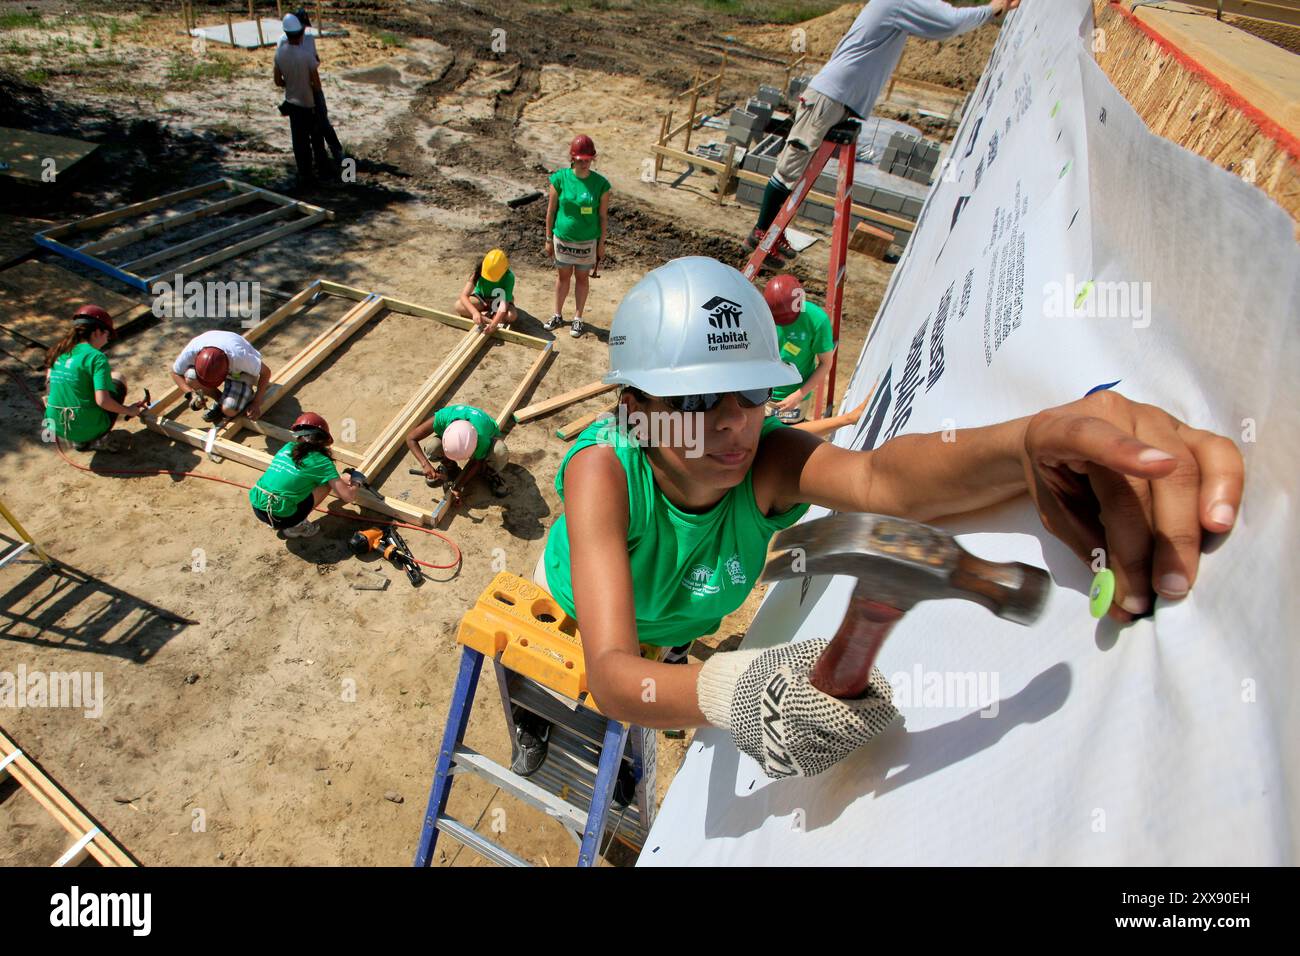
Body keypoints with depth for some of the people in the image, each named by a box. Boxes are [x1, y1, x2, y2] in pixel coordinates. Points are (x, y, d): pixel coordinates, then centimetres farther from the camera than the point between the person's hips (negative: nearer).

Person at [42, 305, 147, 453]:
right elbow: (103, 401, -22)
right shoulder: (97, 357, -14)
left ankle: (81, 441, 16)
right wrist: (128, 410, -7)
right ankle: (99, 439, 4)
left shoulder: (60, 352, 7)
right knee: (119, 380, 16)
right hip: (87, 428, -6)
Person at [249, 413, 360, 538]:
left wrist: (341, 479, 34)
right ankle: (295, 526, 7)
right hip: (280, 517, -6)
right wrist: (355, 484, 16)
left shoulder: (288, 447, 10)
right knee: (327, 482, 7)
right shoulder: (321, 461, -7)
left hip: (256, 508, 6)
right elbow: (349, 497, -7)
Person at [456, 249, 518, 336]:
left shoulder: (509, 277, -34)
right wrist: (475, 312, -49)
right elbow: (464, 295, -31)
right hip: (481, 298, 2)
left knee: (512, 315, -35)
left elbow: (504, 303, -38)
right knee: (458, 305, -26)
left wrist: (493, 325, -51)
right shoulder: (479, 271, -29)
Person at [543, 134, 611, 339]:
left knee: (582, 278, 14)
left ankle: (578, 318, 30)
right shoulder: (560, 178, -11)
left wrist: (601, 244, -2)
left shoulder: (600, 184, -12)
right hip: (563, 239, 1)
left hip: (587, 241, -1)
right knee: (563, 276, 16)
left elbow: (603, 216, -5)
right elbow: (551, 210, -3)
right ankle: (558, 316, 33)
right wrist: (549, 239, 0)